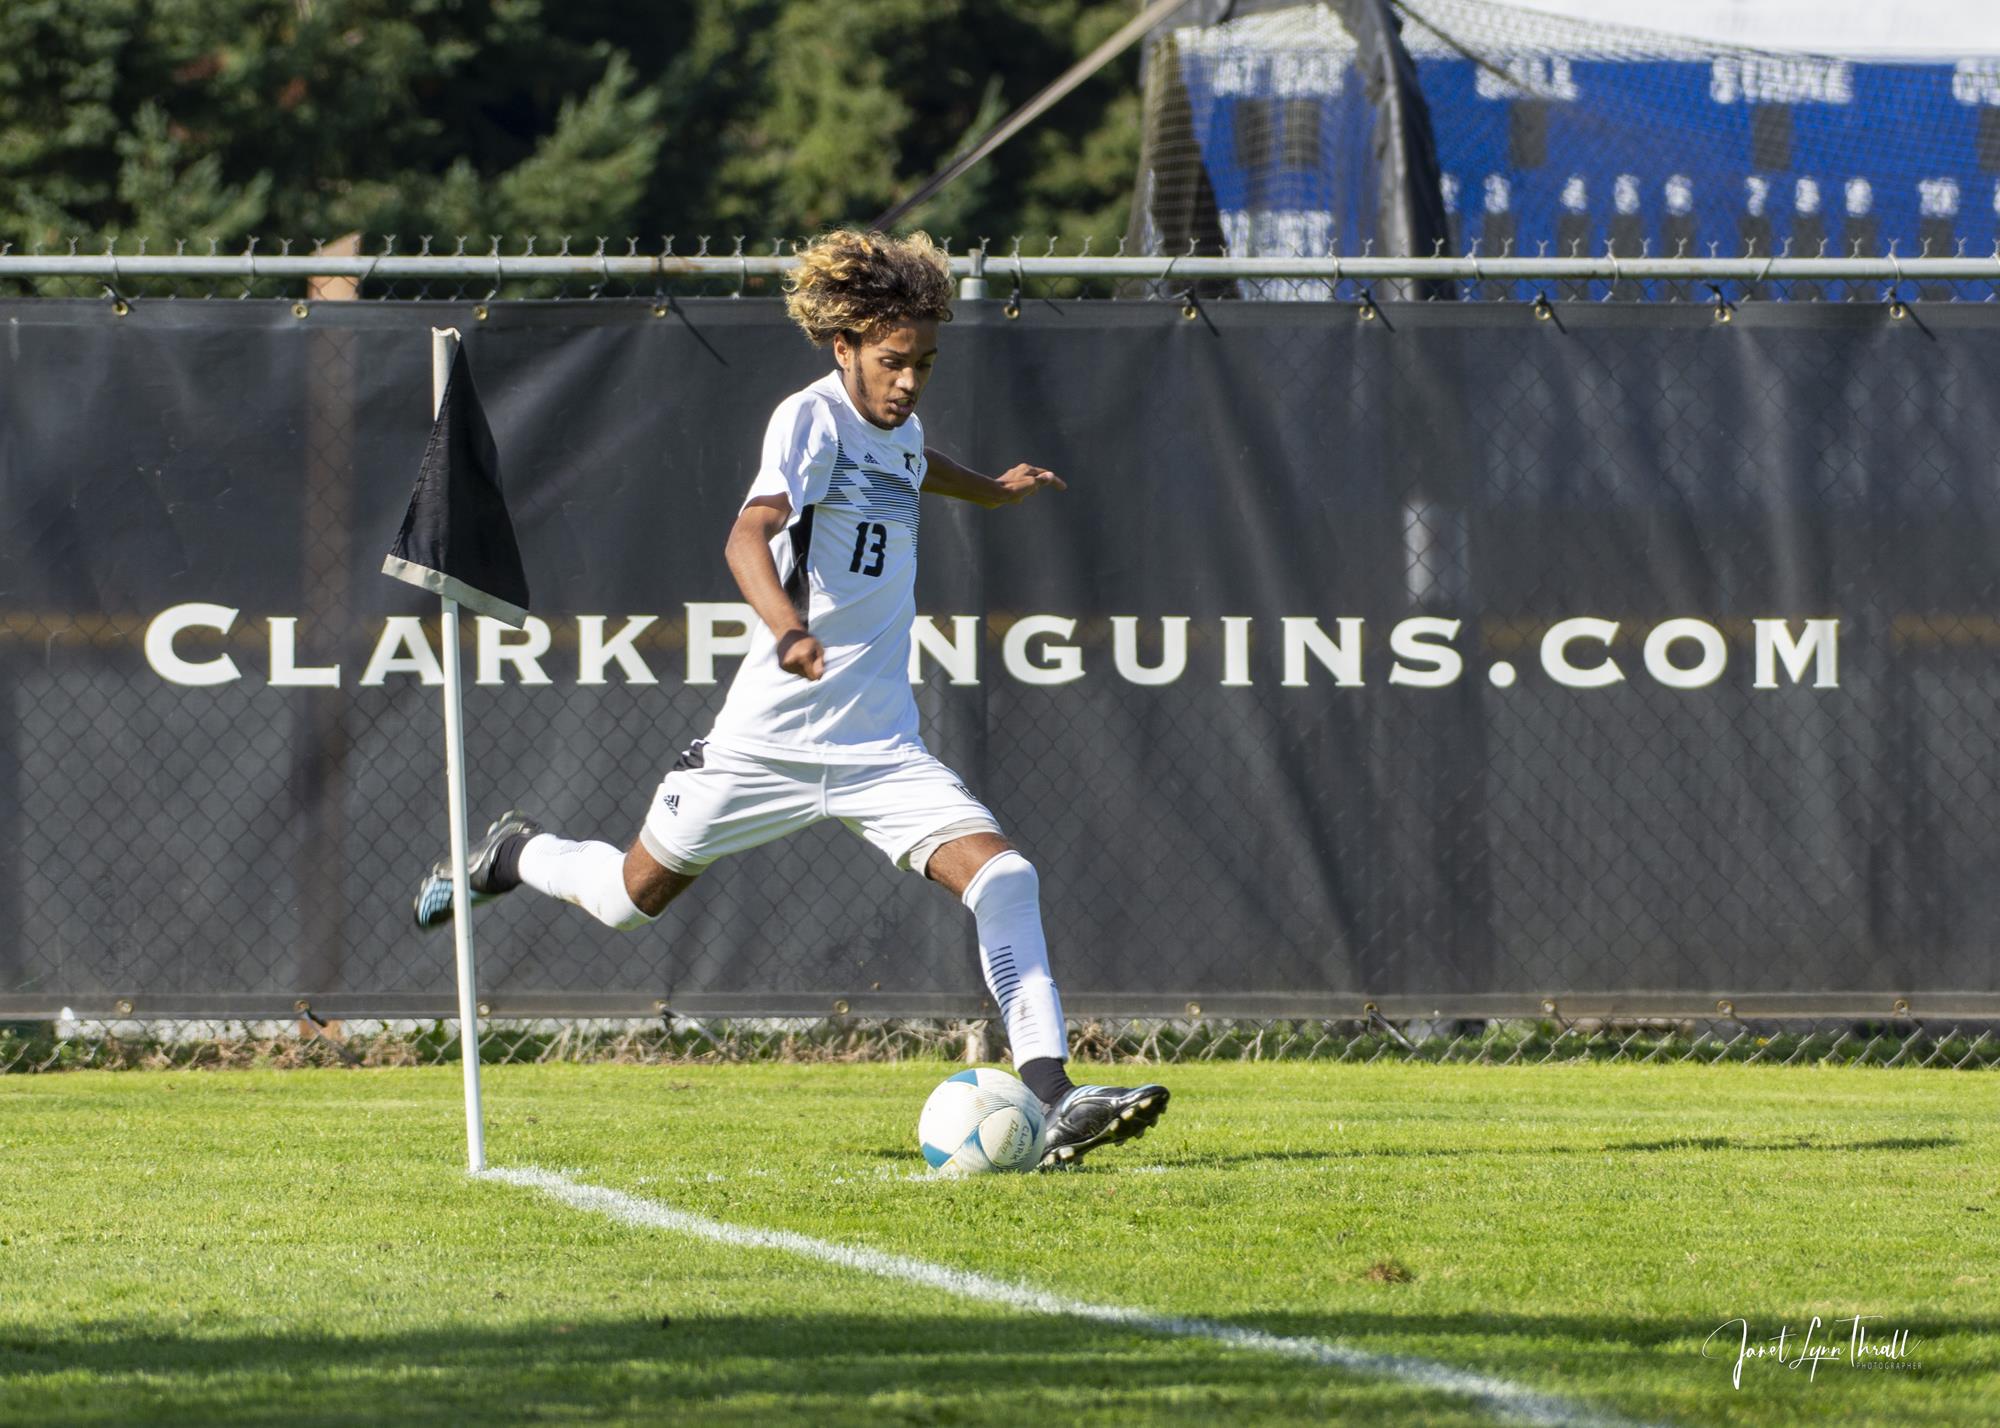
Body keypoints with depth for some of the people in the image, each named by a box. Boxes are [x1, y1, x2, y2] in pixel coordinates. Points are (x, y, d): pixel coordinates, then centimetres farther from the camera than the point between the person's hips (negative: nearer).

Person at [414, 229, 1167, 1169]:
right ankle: (516, 854, 46)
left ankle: (1050, 1099, -23)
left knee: (1002, 878, -17)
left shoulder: (899, 430, 9)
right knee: (631, 897, 13)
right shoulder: (813, 418, -16)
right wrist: (788, 625, -53)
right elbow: (749, 535, -34)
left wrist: (992, 490, 55)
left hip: (880, 750, 6)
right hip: (771, 736, -6)